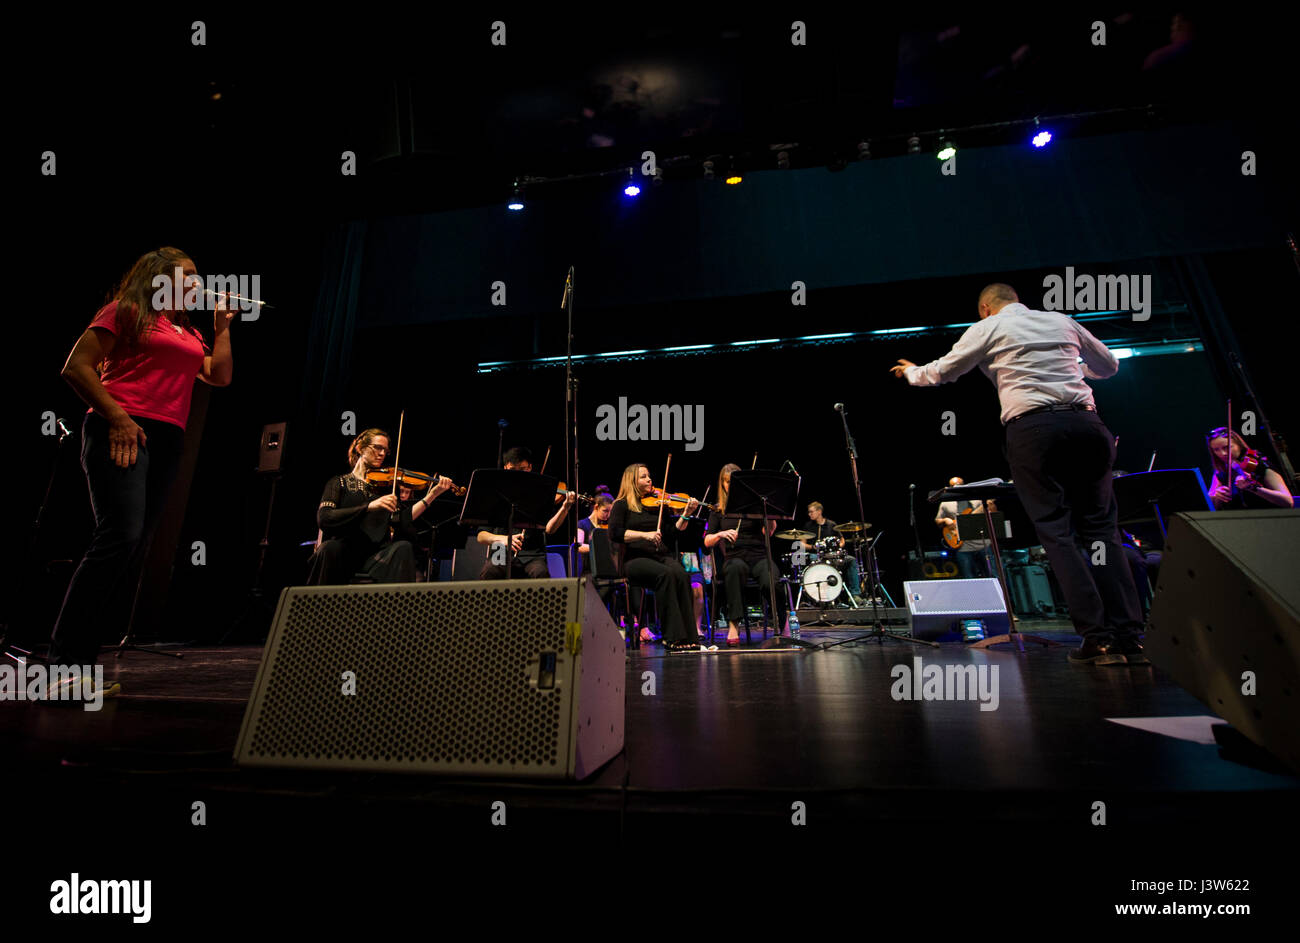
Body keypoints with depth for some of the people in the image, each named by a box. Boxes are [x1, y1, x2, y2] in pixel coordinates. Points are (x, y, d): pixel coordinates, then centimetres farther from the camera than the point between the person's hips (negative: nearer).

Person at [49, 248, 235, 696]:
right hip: (122, 432, -7)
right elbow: (76, 366, -3)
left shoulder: (189, 333, 25)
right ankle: (64, 658, -13)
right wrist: (115, 416, -14)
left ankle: (85, 659, 7)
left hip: (167, 441, 7)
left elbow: (220, 376, 15)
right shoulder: (127, 311, 5)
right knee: (120, 534, -20)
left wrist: (222, 326, 17)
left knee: (136, 549, 2)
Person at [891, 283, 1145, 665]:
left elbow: (941, 372, 16)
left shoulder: (988, 328, 10)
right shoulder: (1061, 321, 23)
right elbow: (1109, 365, 34)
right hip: (1086, 423, 4)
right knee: (1101, 529, 6)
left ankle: (1098, 637, -5)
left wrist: (910, 371, 36)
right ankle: (1130, 639, 2)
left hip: (1031, 427, -4)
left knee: (1056, 532, -2)